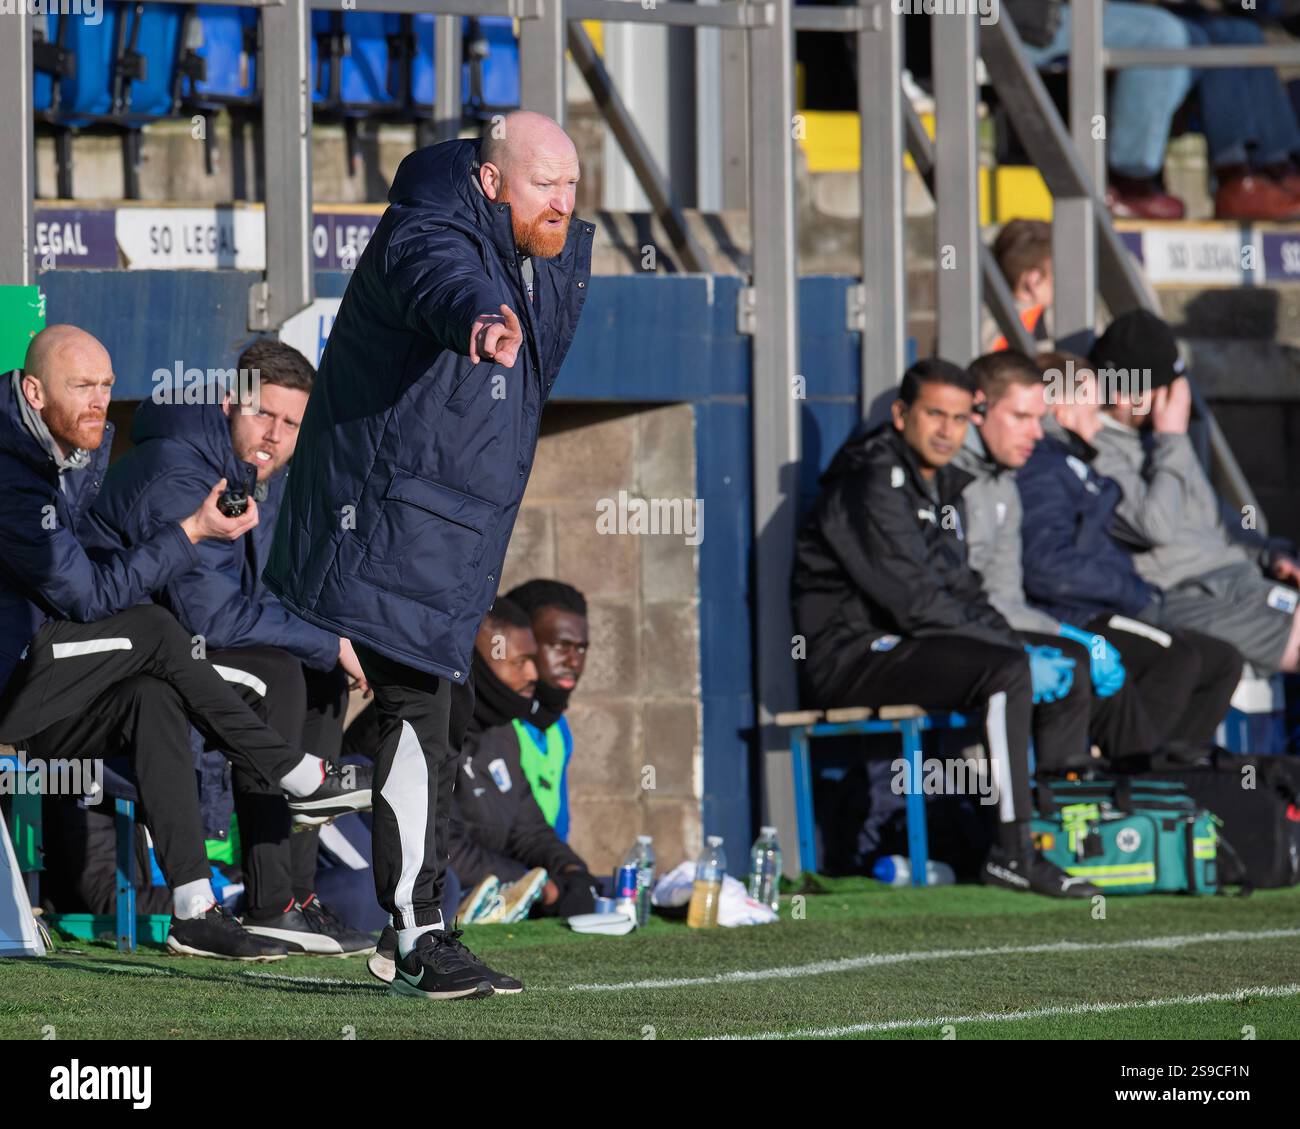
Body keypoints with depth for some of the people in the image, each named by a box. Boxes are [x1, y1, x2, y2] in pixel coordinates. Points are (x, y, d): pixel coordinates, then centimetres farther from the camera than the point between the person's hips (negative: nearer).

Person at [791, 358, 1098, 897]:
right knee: (1007, 671, -30)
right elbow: (916, 603, -22)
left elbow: (959, 589, 19)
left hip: (903, 642, 10)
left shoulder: (944, 485, 16)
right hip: (849, 653, -10)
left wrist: (1014, 639, 1)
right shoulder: (871, 484, -16)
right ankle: (1013, 852, -30)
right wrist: (1012, 646, -18)